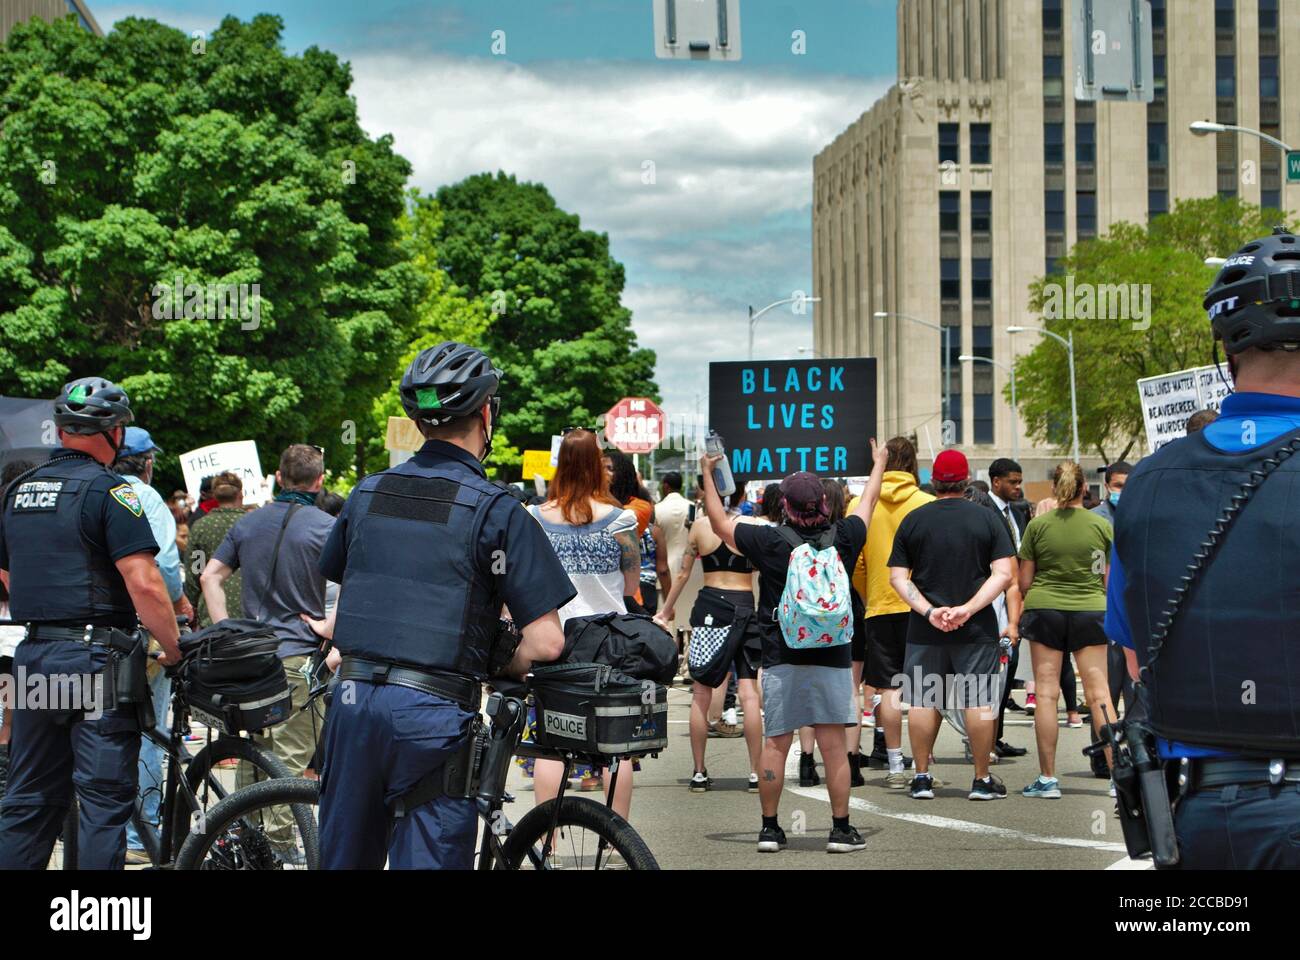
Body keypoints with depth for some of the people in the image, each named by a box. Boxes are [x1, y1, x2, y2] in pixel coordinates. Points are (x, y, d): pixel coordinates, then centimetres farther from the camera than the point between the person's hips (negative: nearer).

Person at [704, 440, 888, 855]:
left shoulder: (770, 541, -6)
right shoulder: (843, 538, -1)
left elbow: (719, 522, 8)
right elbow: (867, 503, 19)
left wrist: (707, 474, 20)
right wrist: (878, 464, 38)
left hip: (781, 660, 0)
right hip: (832, 657, 1)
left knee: (775, 744, 6)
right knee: (834, 745, 2)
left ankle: (770, 827, 10)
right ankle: (841, 828, 5)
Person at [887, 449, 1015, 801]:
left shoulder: (913, 520, 2)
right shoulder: (986, 519, -1)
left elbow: (898, 578, -3)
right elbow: (1003, 574, -9)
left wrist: (929, 611, -10)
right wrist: (968, 609, -14)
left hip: (924, 629, 1)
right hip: (976, 628, -1)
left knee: (922, 701, 9)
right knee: (979, 702, 4)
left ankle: (921, 777, 13)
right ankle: (982, 780, 8)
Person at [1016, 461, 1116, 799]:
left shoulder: (1037, 524, -1)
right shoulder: (1101, 525, 0)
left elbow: (1024, 581, 1)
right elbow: (1110, 580, 3)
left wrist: (1020, 615, 18)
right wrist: (1114, 617, 20)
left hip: (1044, 609, 0)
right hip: (1090, 609, 0)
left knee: (1046, 692, 2)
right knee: (1098, 692, 1)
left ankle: (1047, 778, 2)